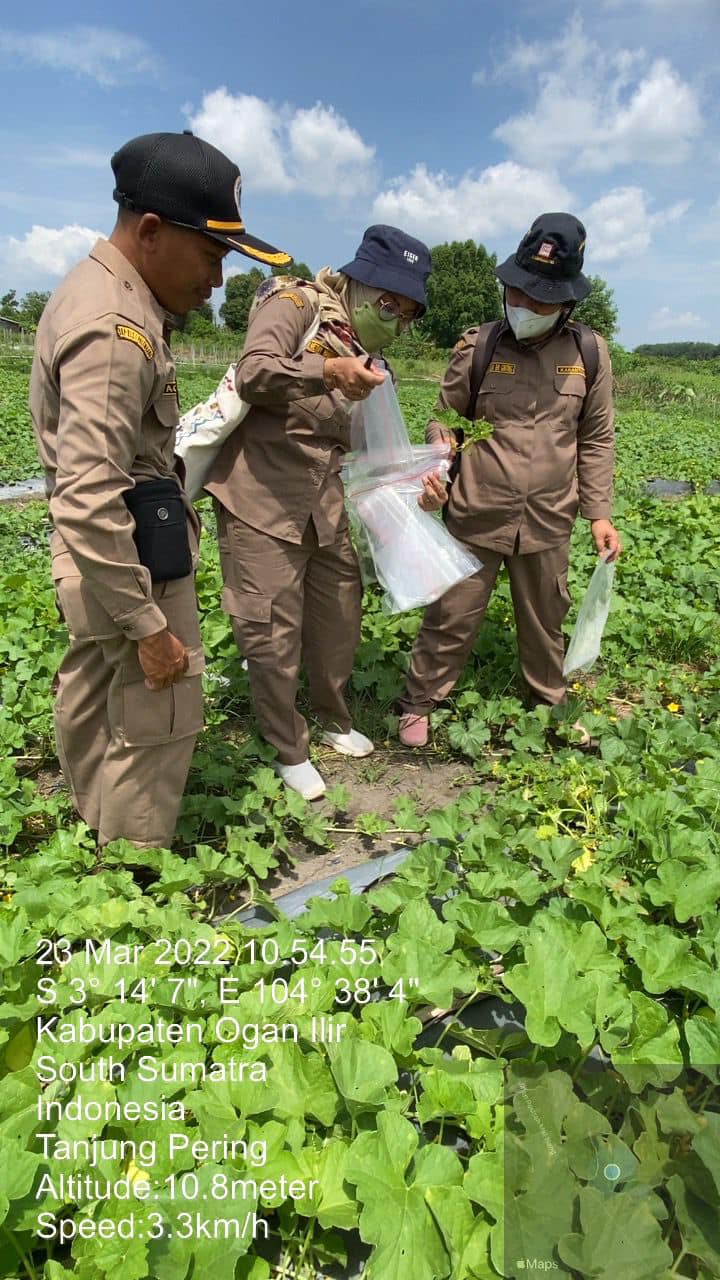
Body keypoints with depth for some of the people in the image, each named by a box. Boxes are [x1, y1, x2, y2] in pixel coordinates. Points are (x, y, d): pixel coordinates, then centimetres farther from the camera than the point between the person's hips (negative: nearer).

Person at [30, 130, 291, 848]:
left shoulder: (96, 288, 8)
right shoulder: (116, 331, -25)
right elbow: (89, 502, -31)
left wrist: (170, 503, 21)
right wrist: (148, 625, -27)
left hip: (98, 541, 11)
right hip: (129, 546, -11)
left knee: (92, 689, 23)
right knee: (160, 717, -2)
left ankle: (95, 828, 44)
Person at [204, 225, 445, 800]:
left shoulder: (367, 357, 16)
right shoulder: (295, 304, -5)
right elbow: (253, 375, -22)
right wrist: (327, 372, -38)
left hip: (324, 503, 7)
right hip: (261, 498, -7)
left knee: (338, 617, 16)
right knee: (273, 632, -2)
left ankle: (335, 720, 40)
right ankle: (290, 751, 17)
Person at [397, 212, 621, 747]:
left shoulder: (589, 354, 1)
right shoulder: (478, 347, -4)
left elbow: (596, 439, 8)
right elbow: (445, 418, 6)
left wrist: (599, 512, 4)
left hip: (548, 521, 2)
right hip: (476, 516, -2)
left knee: (546, 621, 18)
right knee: (452, 618, 5)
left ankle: (551, 704, 40)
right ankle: (418, 705, 24)